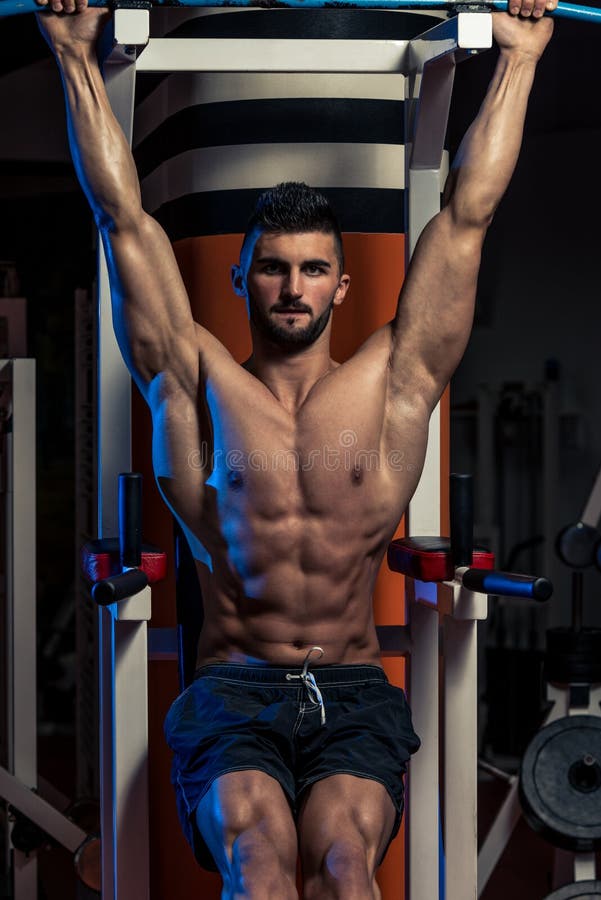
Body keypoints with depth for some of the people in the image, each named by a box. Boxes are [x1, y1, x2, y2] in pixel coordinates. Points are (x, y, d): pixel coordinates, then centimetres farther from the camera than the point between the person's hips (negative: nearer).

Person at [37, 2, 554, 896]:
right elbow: (124, 219, 7)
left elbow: (466, 215, 11)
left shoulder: (391, 384, 10)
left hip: (355, 696, 1)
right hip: (232, 689, 0)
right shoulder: (198, 383, 9)